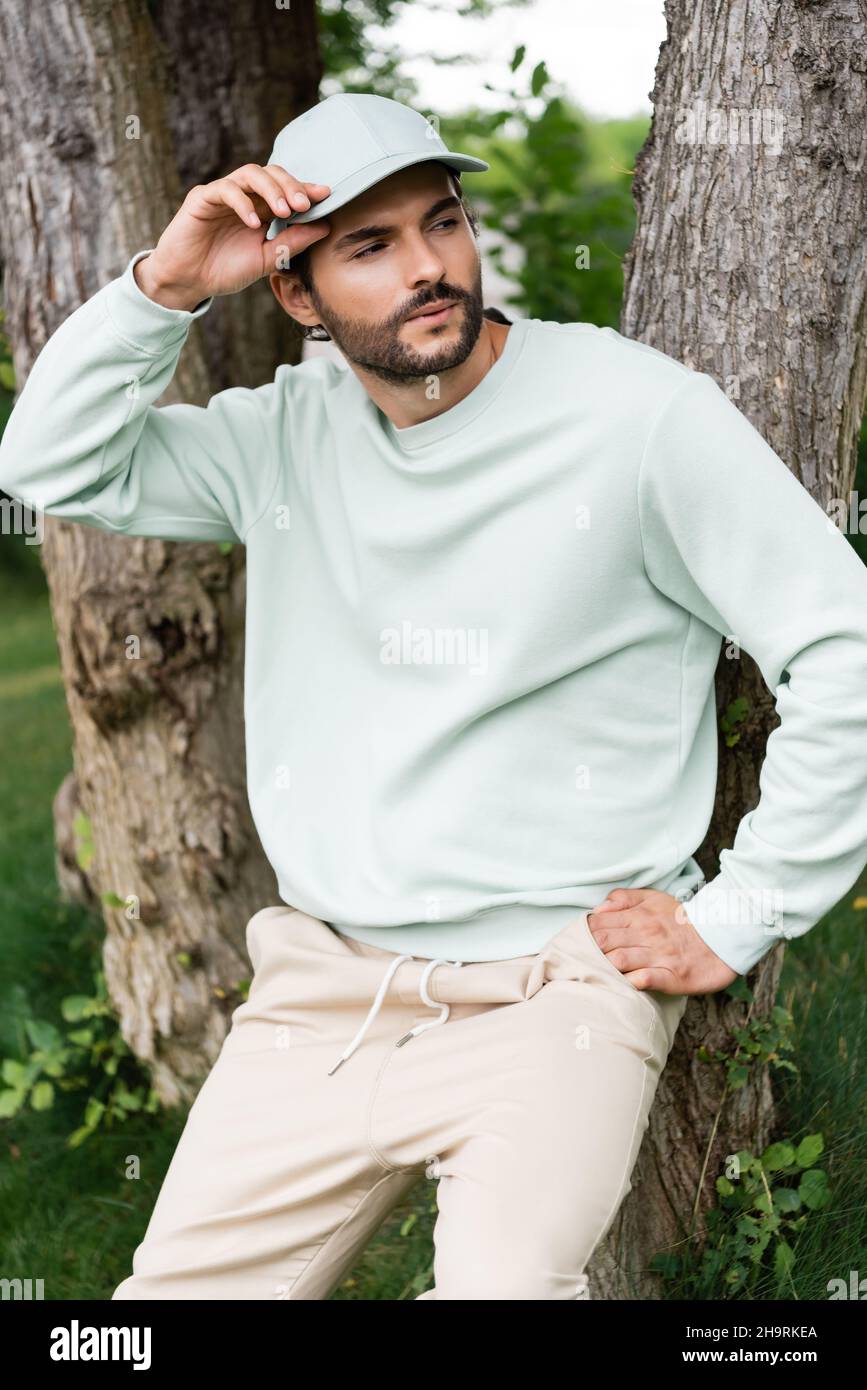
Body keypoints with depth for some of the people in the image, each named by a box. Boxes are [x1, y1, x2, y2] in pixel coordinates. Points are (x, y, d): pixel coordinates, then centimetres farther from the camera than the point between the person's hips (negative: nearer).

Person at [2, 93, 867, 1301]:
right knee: (174, 1289, 3)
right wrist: (166, 285, -8)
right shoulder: (290, 431, 8)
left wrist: (735, 920, -7)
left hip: (555, 988, -4)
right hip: (317, 995, 5)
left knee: (506, 1280, -28)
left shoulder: (640, 412, -8)